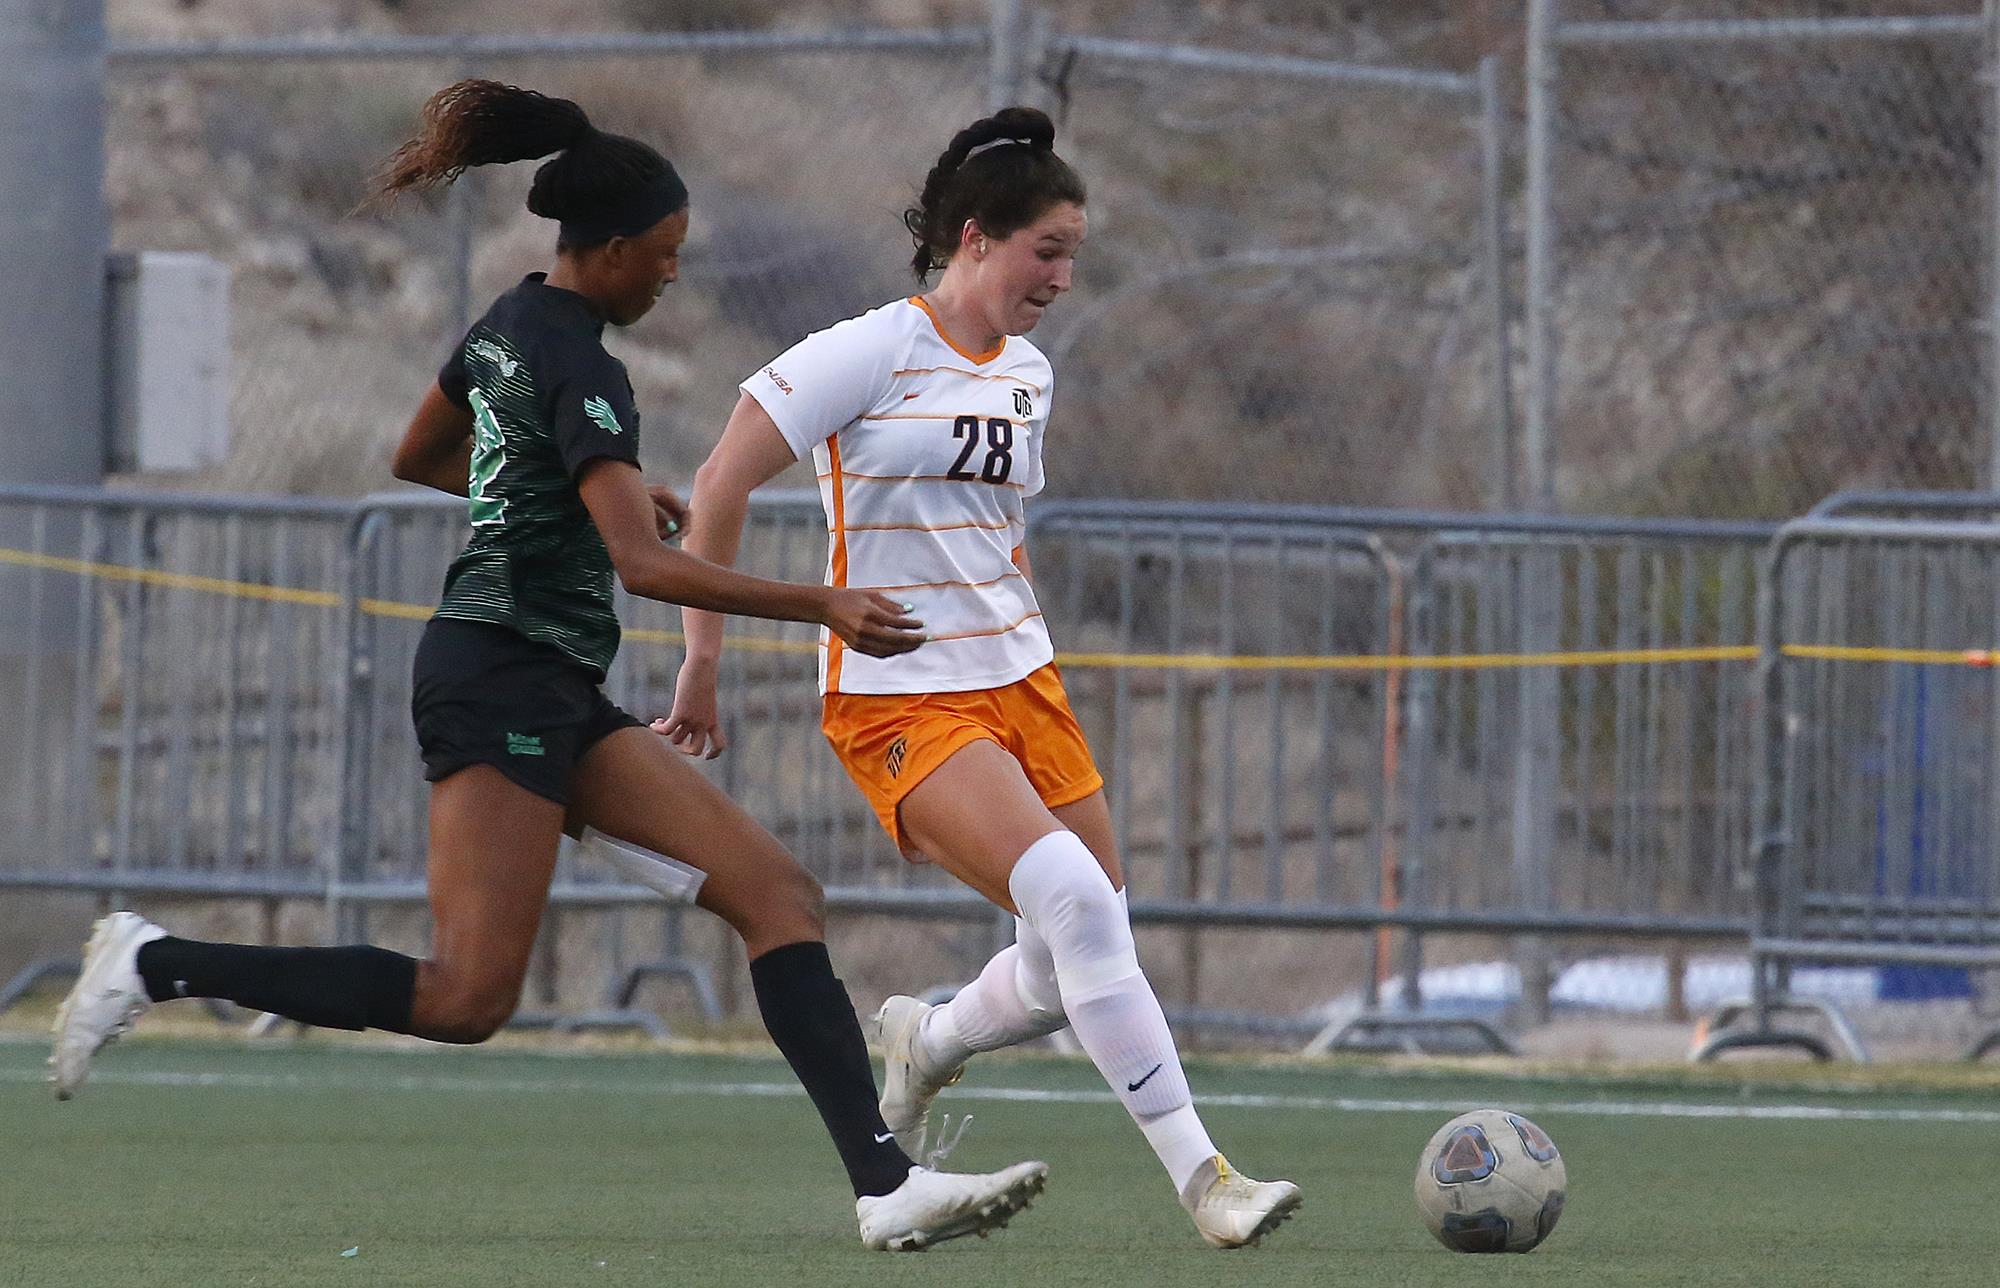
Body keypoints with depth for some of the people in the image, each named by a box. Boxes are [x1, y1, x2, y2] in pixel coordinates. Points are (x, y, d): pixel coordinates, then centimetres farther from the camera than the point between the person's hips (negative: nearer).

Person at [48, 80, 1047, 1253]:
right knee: (469, 999, -15)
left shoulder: (511, 322, 13)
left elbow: (420, 461, 29)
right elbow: (644, 563, -26)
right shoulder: (581, 370, -16)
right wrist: (821, 609, -30)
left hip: (554, 698, 10)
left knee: (779, 894, -1)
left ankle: (885, 1181, -11)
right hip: (506, 680, -10)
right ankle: (154, 964, -6)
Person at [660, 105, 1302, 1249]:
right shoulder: (873, 353, -11)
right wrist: (704, 661, -9)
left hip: (1019, 683, 7)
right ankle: (1200, 1176, -24)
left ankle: (926, 1044, 32)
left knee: (1086, 963, 1)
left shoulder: (1028, 374, 11)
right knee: (1071, 895, -25)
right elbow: (720, 486, -10)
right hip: (899, 703, -7)